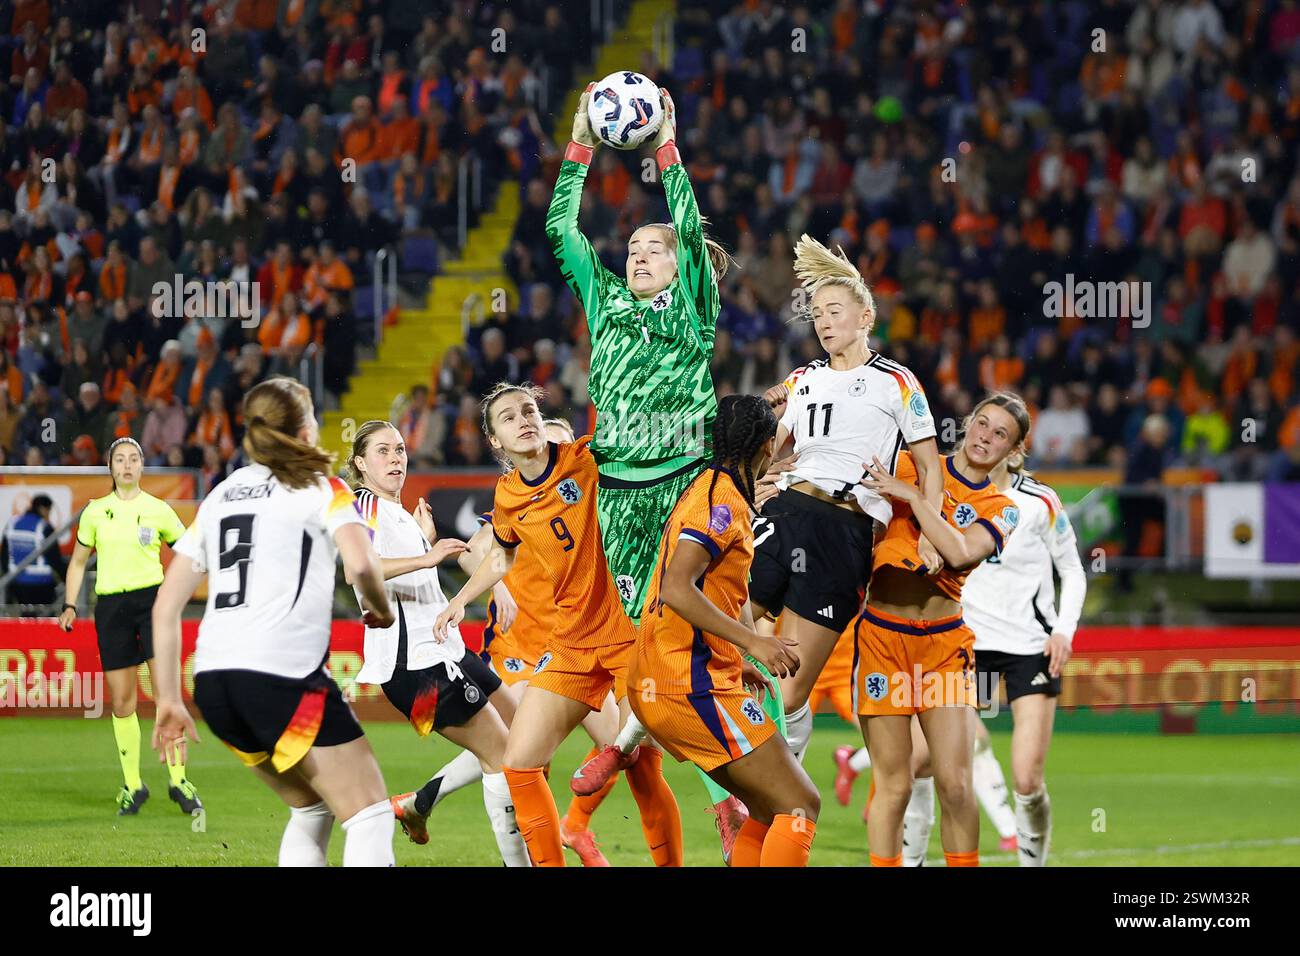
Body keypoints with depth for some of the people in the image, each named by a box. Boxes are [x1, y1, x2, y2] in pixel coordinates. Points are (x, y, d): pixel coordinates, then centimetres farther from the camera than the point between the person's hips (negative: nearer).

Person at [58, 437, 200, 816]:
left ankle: (177, 780, -6)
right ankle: (132, 785, 11)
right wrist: (70, 605, 8)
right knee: (121, 701, 1)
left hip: (152, 599, -2)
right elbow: (78, 560, 17)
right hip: (111, 606, 2)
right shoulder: (95, 511, 8)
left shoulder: (158, 510, 4)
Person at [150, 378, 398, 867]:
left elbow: (165, 606, 16)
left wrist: (168, 700, 18)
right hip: (283, 676, -7)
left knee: (311, 809, 22)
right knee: (370, 815, -3)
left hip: (212, 680, 7)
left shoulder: (220, 496, 21)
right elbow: (361, 565, -16)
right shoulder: (322, 489, 4)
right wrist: (382, 610, 5)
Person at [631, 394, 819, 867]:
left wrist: (735, 663, 31)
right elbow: (677, 590, -24)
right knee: (800, 805, -11)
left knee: (768, 811, 13)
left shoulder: (710, 489, 18)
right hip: (693, 686, -10)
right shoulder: (722, 500, -12)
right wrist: (752, 641, -25)